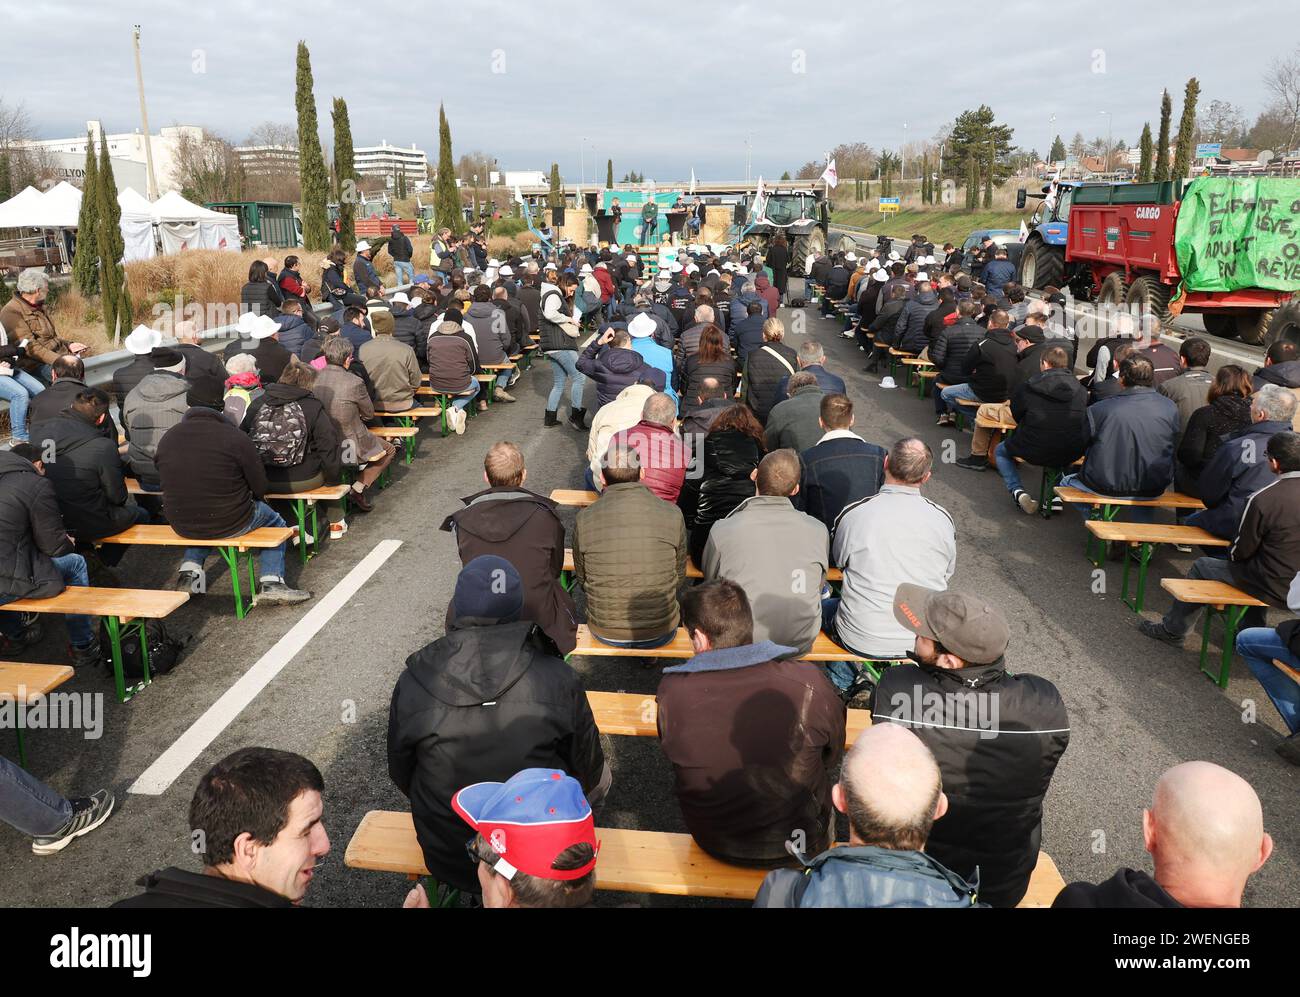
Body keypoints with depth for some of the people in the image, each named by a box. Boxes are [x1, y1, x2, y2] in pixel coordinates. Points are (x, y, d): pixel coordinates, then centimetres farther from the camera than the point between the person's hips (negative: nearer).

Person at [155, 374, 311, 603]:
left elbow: (169, 485, 9)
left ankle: (189, 573, 26)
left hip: (181, 525, 5)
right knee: (274, 522, 23)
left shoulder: (167, 438, -3)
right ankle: (272, 583, 11)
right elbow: (260, 488, -10)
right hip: (230, 524, -4)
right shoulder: (235, 438, -17)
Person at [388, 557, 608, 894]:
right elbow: (592, 780, -8)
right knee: (602, 777, 25)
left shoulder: (411, 685, -17)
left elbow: (401, 777, -1)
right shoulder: (559, 682, -21)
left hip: (448, 863, 2)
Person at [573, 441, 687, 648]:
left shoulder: (584, 519, -12)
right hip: (660, 635, -1)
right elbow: (679, 577, 1)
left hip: (604, 633, 1)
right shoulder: (672, 515, -13)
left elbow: (581, 578, 3)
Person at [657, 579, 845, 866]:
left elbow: (673, 755, -3)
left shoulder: (671, 690, -23)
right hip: (800, 844, -1)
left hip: (713, 845, 1)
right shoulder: (807, 682, -25)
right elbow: (833, 757, -6)